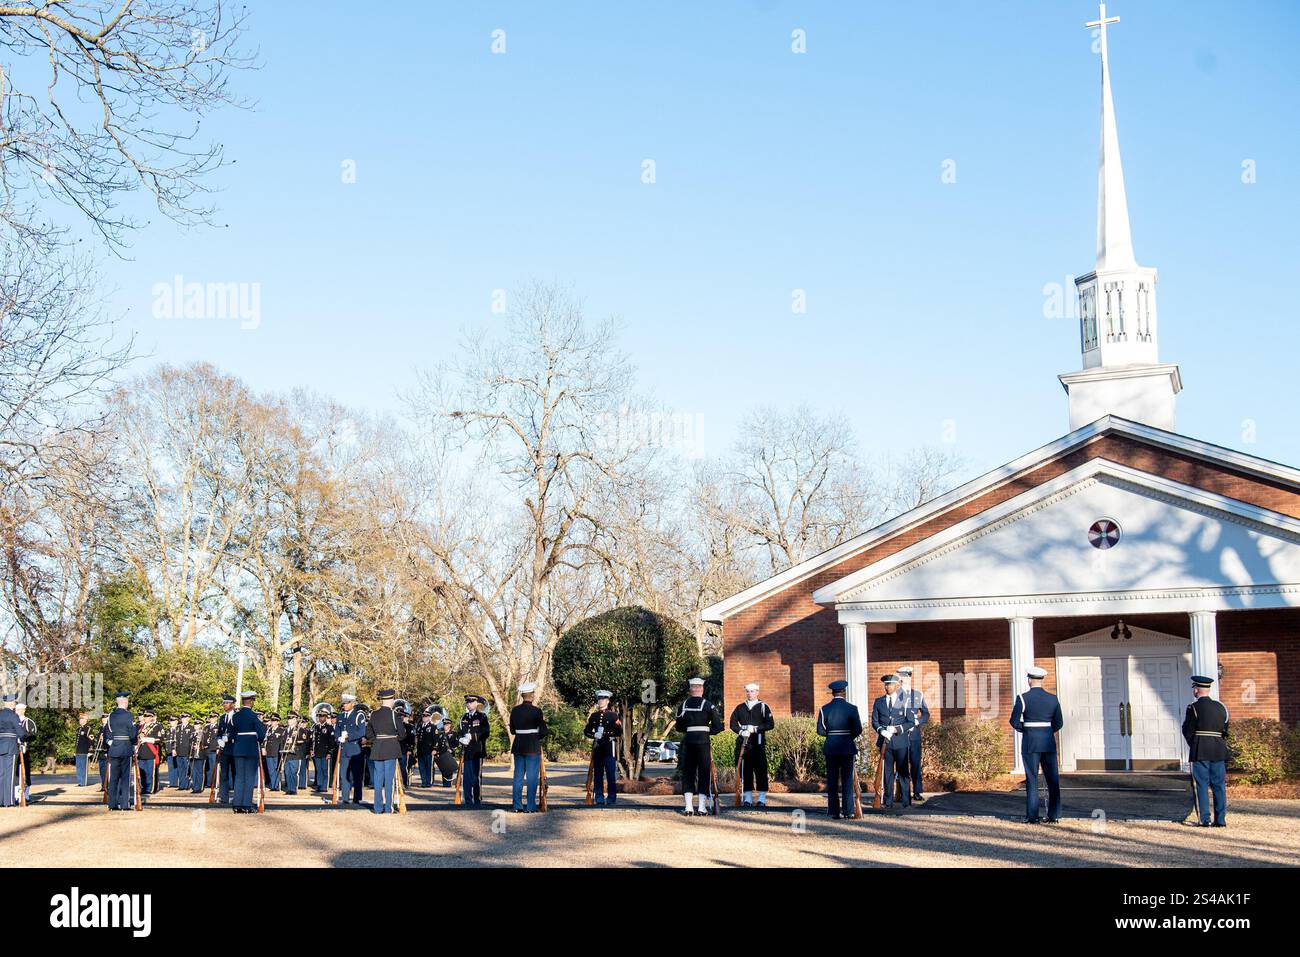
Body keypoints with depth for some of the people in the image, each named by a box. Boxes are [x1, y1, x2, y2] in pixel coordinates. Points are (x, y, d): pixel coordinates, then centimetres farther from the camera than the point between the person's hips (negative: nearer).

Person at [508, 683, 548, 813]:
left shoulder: (514, 710, 3)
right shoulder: (536, 711, -12)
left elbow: (512, 730, 10)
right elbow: (543, 732, -10)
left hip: (518, 747, 5)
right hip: (533, 747, -5)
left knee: (518, 776, 10)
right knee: (532, 777, 1)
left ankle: (517, 806, 11)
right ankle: (531, 807, 1)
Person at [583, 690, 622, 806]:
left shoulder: (613, 715, 2)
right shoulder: (593, 715, 13)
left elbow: (619, 732, -6)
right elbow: (586, 731, 14)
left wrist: (605, 733, -17)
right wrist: (595, 735, -6)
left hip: (610, 747, -4)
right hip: (597, 747, 4)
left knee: (611, 774, -4)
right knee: (597, 774, 4)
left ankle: (611, 798, 2)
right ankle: (599, 799, 9)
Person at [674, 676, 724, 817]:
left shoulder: (683, 705, 4)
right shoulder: (708, 705, -4)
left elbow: (678, 727, 8)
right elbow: (718, 726, -7)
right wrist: (708, 731, 9)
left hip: (688, 740, 2)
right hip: (704, 741, -2)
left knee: (687, 772, 9)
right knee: (704, 772, 5)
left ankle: (688, 807, 3)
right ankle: (702, 806, 3)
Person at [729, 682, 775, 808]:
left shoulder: (763, 707, 6)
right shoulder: (740, 707, 14)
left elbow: (770, 724, -2)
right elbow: (733, 722, 9)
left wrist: (756, 728, -13)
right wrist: (741, 731, -8)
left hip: (759, 742, -3)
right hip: (744, 742, 3)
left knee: (761, 769, -4)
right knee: (745, 770, 3)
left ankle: (762, 798, 0)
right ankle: (747, 798, 9)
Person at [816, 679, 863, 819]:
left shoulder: (824, 709, -1)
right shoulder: (852, 708, -7)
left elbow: (820, 730, -1)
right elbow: (858, 730, -6)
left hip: (830, 748, 2)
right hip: (847, 748, -2)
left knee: (832, 781, 6)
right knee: (847, 780, 4)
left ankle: (834, 811, 7)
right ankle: (848, 811, 3)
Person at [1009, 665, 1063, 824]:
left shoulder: (1023, 698, -7)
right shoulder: (1053, 699, 2)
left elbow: (1014, 722, -7)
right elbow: (1058, 723, 6)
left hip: (1030, 743, -3)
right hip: (1049, 742, 3)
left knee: (1032, 780, 2)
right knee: (1053, 779, 8)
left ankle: (1032, 816, 1)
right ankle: (1054, 815, 7)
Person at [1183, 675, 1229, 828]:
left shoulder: (1194, 708, -8)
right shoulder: (1221, 707, 9)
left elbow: (1187, 731, -6)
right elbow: (1226, 730, 13)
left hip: (1200, 752, -5)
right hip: (1219, 752, 5)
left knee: (1201, 785, 0)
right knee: (1219, 785, 8)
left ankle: (1204, 819, -3)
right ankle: (1221, 819, 8)